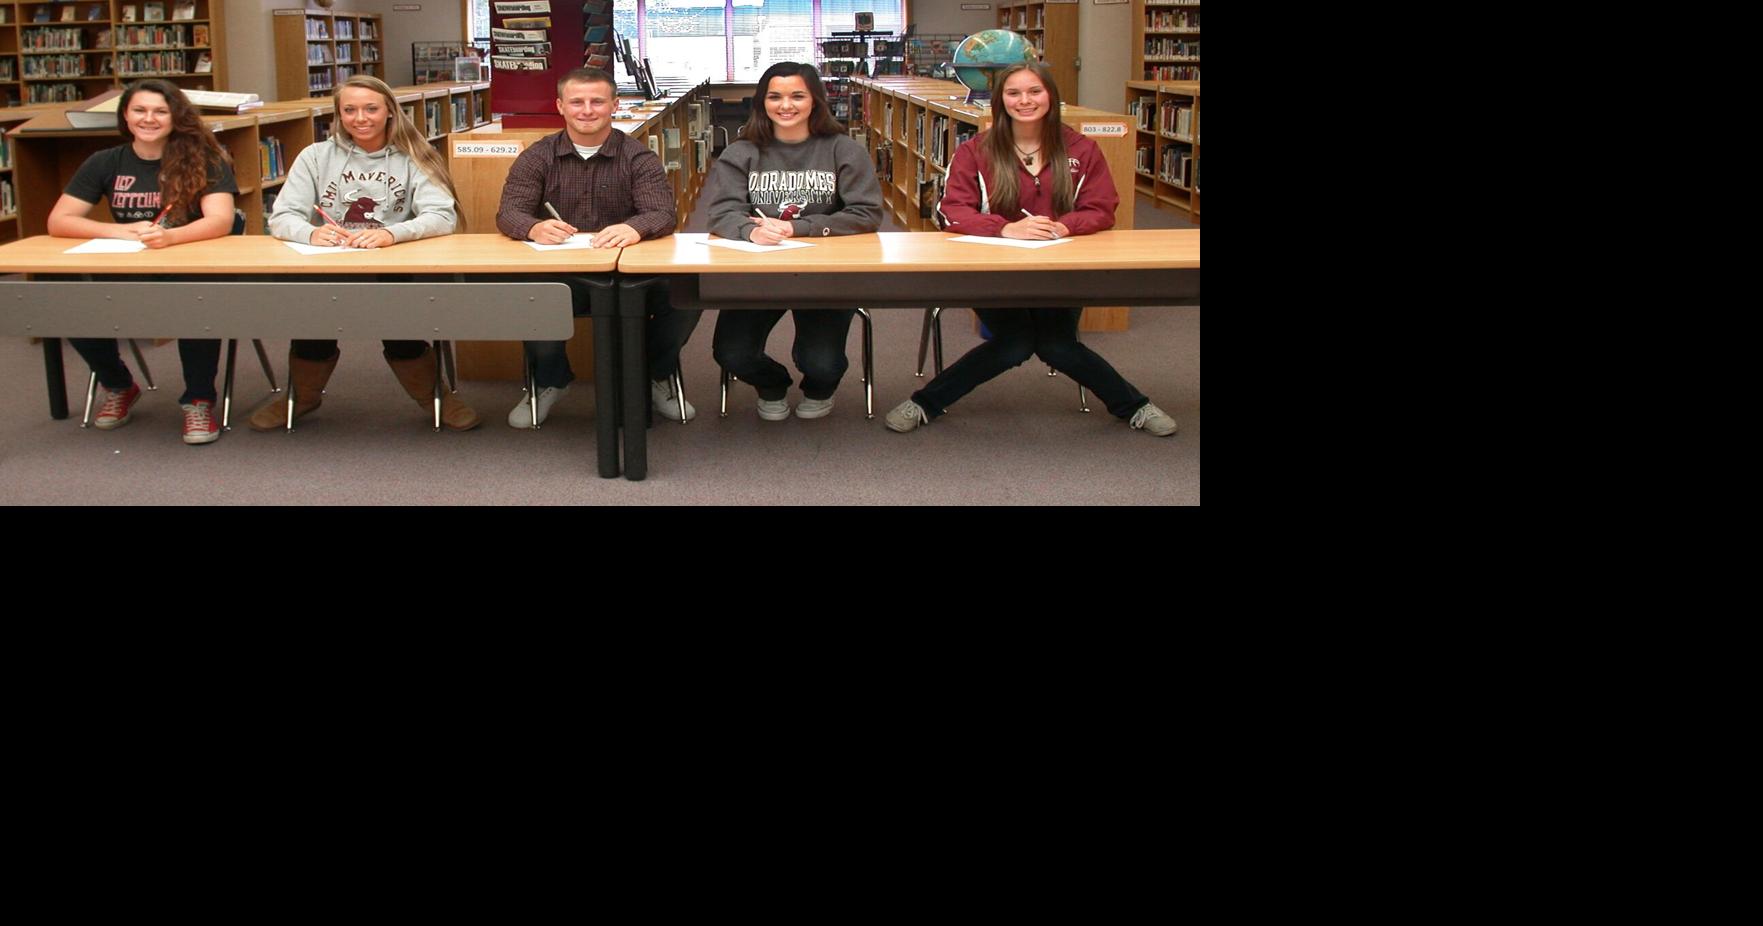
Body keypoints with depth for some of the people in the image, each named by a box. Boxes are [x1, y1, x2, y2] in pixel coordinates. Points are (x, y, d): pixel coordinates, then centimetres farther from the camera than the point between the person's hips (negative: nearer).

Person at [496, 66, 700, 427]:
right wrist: (534, 228, -31)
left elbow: (664, 214, -11)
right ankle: (550, 380, 2)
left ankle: (656, 376, 6)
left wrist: (634, 228, -37)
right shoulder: (537, 157, 7)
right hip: (558, 278, 1)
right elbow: (509, 212, -5)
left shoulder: (638, 157, 3)